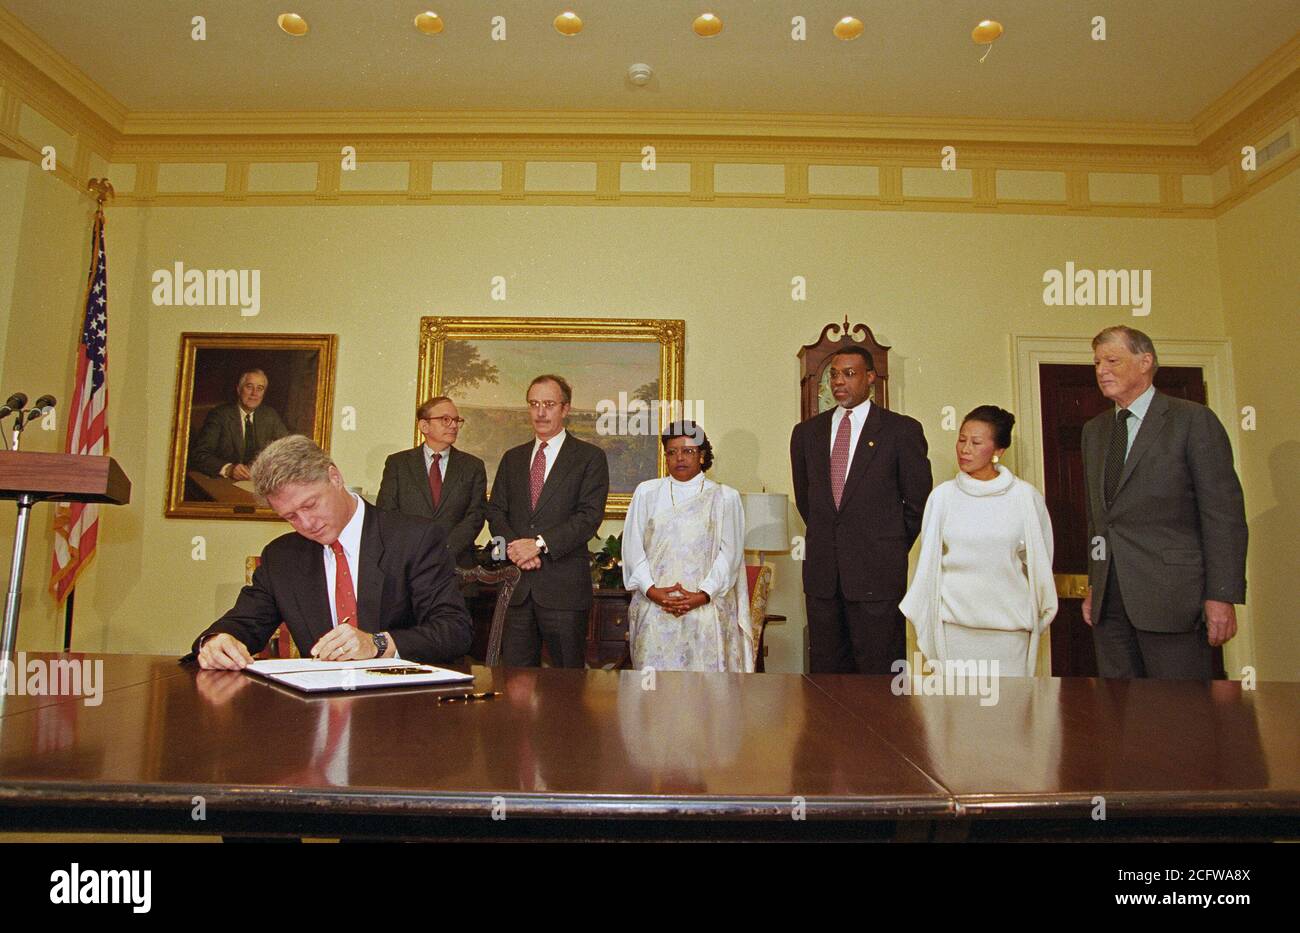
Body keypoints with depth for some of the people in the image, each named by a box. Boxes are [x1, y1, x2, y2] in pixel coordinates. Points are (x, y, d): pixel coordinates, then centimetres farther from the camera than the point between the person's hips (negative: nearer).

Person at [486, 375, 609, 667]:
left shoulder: (590, 457, 1)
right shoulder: (512, 458, 17)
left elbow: (589, 516, -9)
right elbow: (495, 512, 11)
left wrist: (540, 544, -16)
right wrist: (513, 545, -9)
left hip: (564, 586, -4)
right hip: (516, 583, 4)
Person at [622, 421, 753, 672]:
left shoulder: (724, 497, 8)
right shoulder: (646, 492, 12)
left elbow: (729, 552, 1)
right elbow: (632, 546, 6)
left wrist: (704, 595, -11)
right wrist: (651, 590, -8)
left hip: (706, 607, -1)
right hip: (654, 606, 1)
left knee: (705, 665, -5)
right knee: (656, 664, -2)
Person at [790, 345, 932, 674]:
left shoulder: (902, 430, -1)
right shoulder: (806, 432, 10)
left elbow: (918, 501, 3)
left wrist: (893, 551, 8)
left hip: (877, 572, -3)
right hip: (822, 572, 4)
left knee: (880, 672, 2)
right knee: (825, 669, 9)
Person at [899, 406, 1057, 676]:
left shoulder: (1025, 497, -1)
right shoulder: (942, 496, 1)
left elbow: (1039, 561, 10)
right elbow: (928, 560, 9)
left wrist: (1037, 614, 16)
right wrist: (922, 615, 12)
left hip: (1010, 624, 0)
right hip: (954, 623, 0)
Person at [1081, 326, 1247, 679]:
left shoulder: (1193, 420, -3)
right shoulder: (1094, 430, 16)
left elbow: (1224, 514, -7)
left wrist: (1222, 596, -13)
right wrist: (1093, 586, 15)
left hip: (1172, 596, -5)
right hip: (1108, 599, 6)